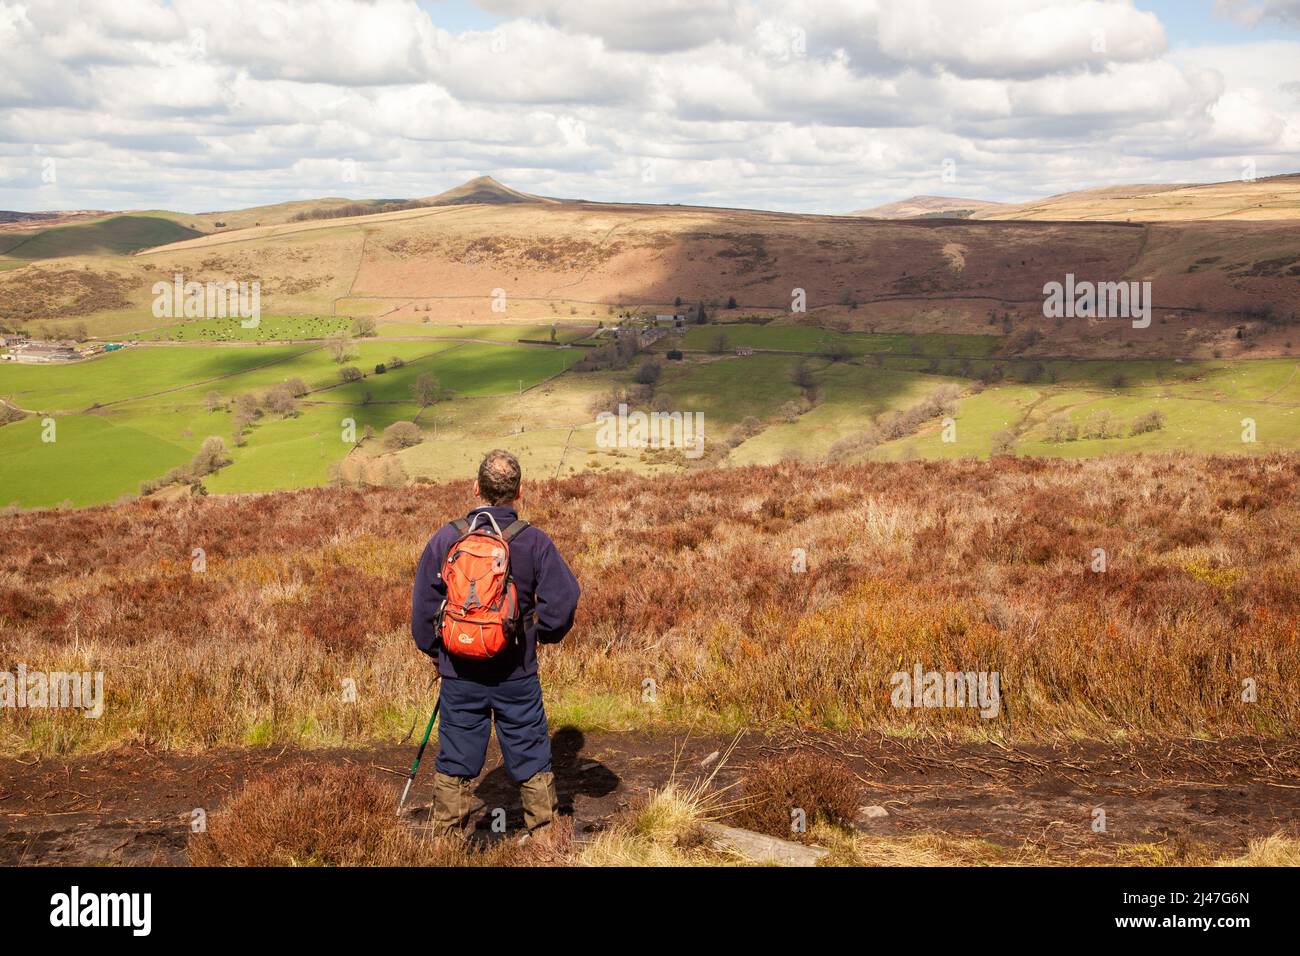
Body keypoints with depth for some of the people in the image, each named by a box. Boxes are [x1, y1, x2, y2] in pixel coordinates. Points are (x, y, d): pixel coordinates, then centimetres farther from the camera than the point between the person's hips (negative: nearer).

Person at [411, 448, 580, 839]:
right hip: (517, 675, -1)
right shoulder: (534, 542, -9)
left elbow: (423, 607, 1)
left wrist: (434, 652, 17)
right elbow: (563, 601, -10)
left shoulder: (445, 539, -5)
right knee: (532, 762, 11)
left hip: (459, 676, 1)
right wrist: (544, 635, 10)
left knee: (454, 763, 11)